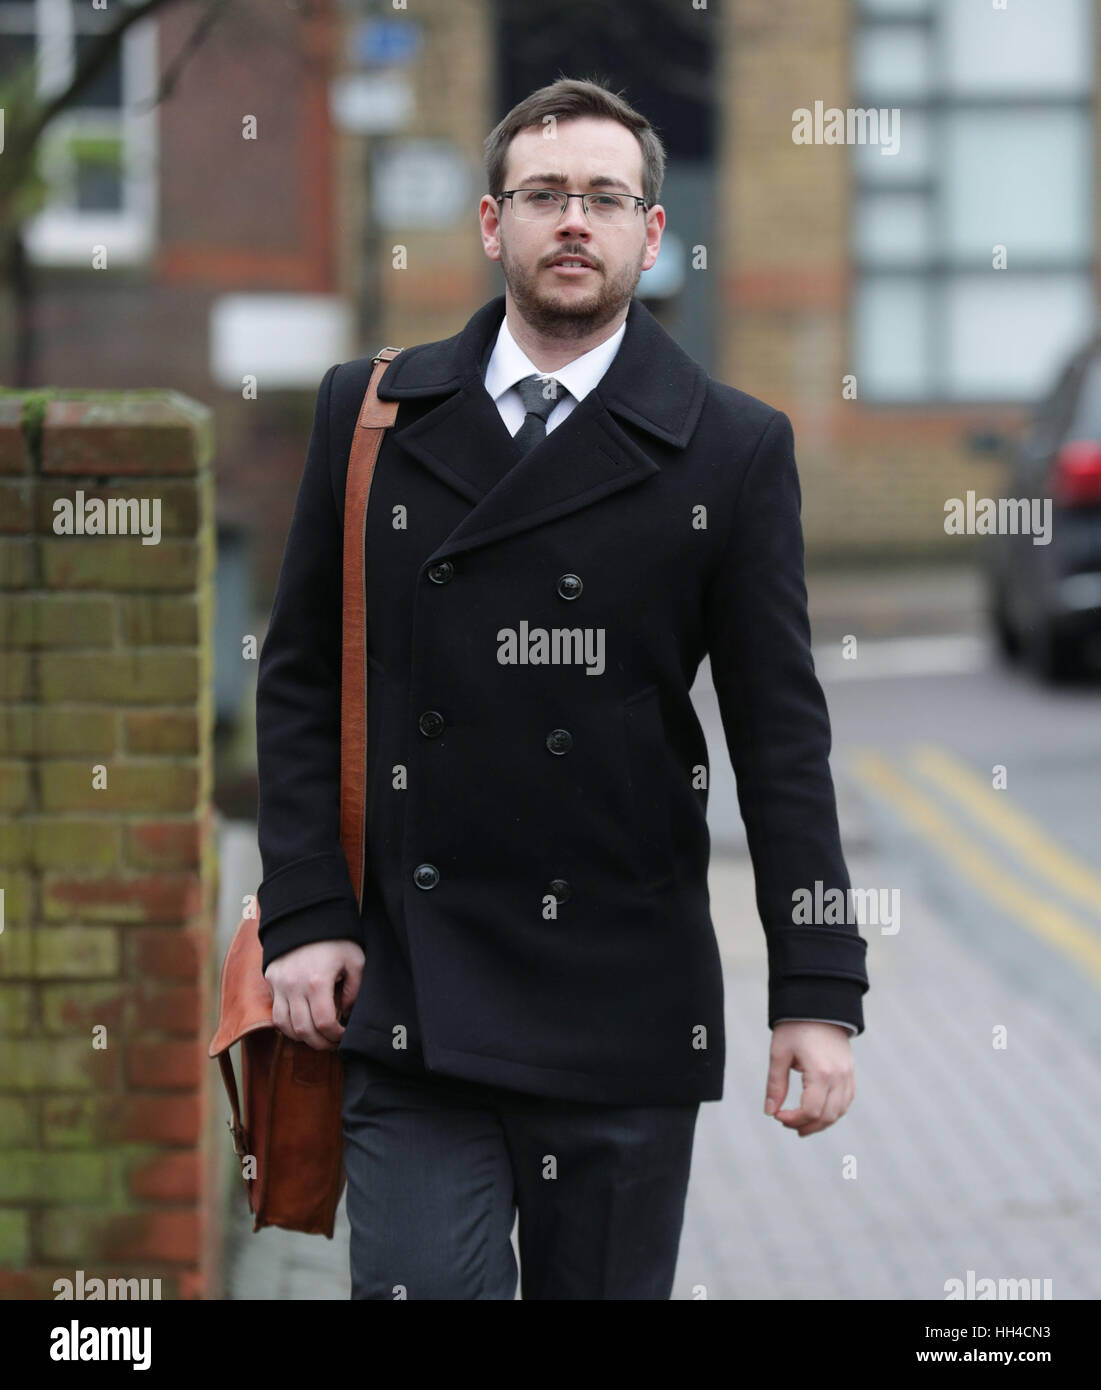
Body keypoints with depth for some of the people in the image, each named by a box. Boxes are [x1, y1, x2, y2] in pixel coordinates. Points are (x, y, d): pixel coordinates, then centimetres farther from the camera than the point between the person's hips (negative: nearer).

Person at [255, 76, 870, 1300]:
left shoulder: (732, 450, 2)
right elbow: (300, 674, 9)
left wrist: (817, 992, -4)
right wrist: (304, 914, -1)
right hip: (408, 990, 1)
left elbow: (780, 730, 1)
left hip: (625, 1008, 0)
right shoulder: (372, 413, 8)